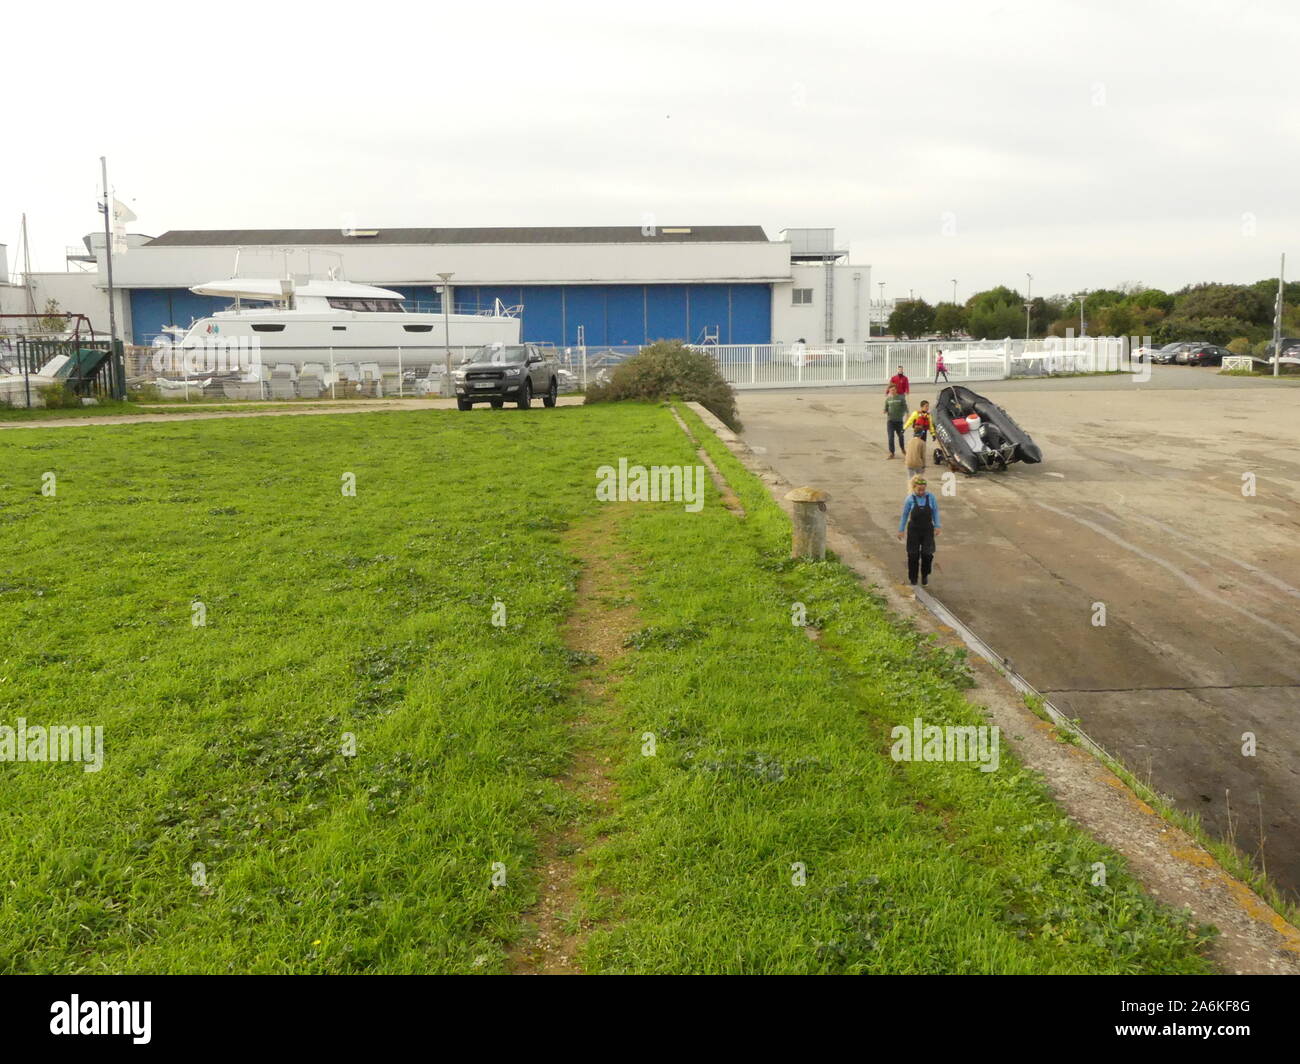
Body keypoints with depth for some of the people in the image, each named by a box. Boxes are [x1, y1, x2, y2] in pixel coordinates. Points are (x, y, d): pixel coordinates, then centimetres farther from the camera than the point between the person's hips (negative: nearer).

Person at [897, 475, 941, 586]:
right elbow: (904, 515, 2)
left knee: (927, 554, -7)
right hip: (914, 530, 0)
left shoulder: (931, 497, -7)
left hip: (928, 529, 0)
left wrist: (937, 526, 0)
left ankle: (925, 574, 21)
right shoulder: (910, 499, -8)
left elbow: (935, 512, 4)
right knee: (913, 555, 3)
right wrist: (901, 530, 5)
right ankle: (913, 579, 19)